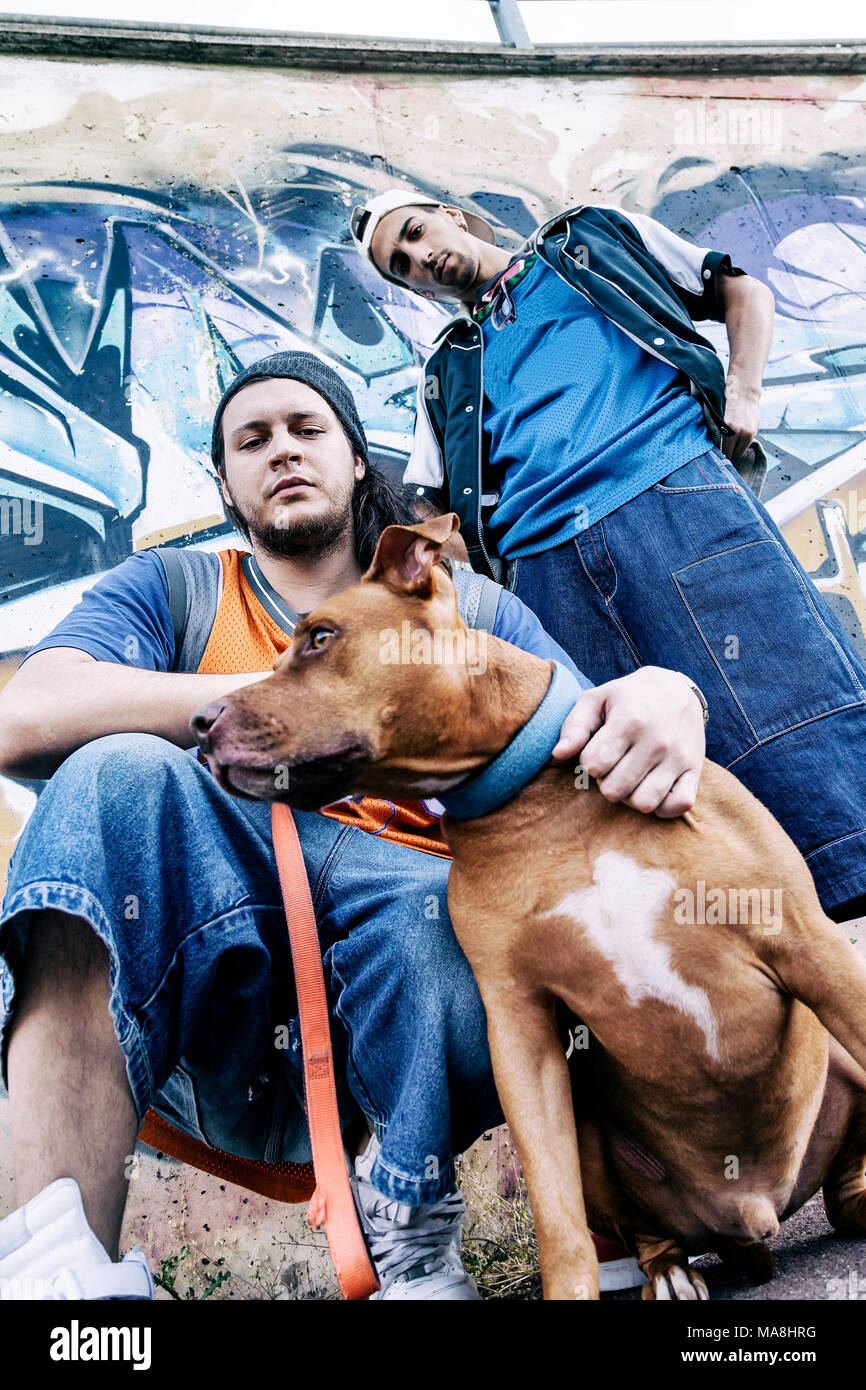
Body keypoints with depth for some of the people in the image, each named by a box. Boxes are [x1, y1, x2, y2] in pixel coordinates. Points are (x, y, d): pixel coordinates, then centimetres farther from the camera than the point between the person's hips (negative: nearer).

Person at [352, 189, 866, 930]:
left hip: (676, 495, -2)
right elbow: (434, 516, 24)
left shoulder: (592, 237, 28)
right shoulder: (448, 373, 32)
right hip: (545, 566, 3)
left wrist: (744, 389, 7)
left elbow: (744, 291, 25)